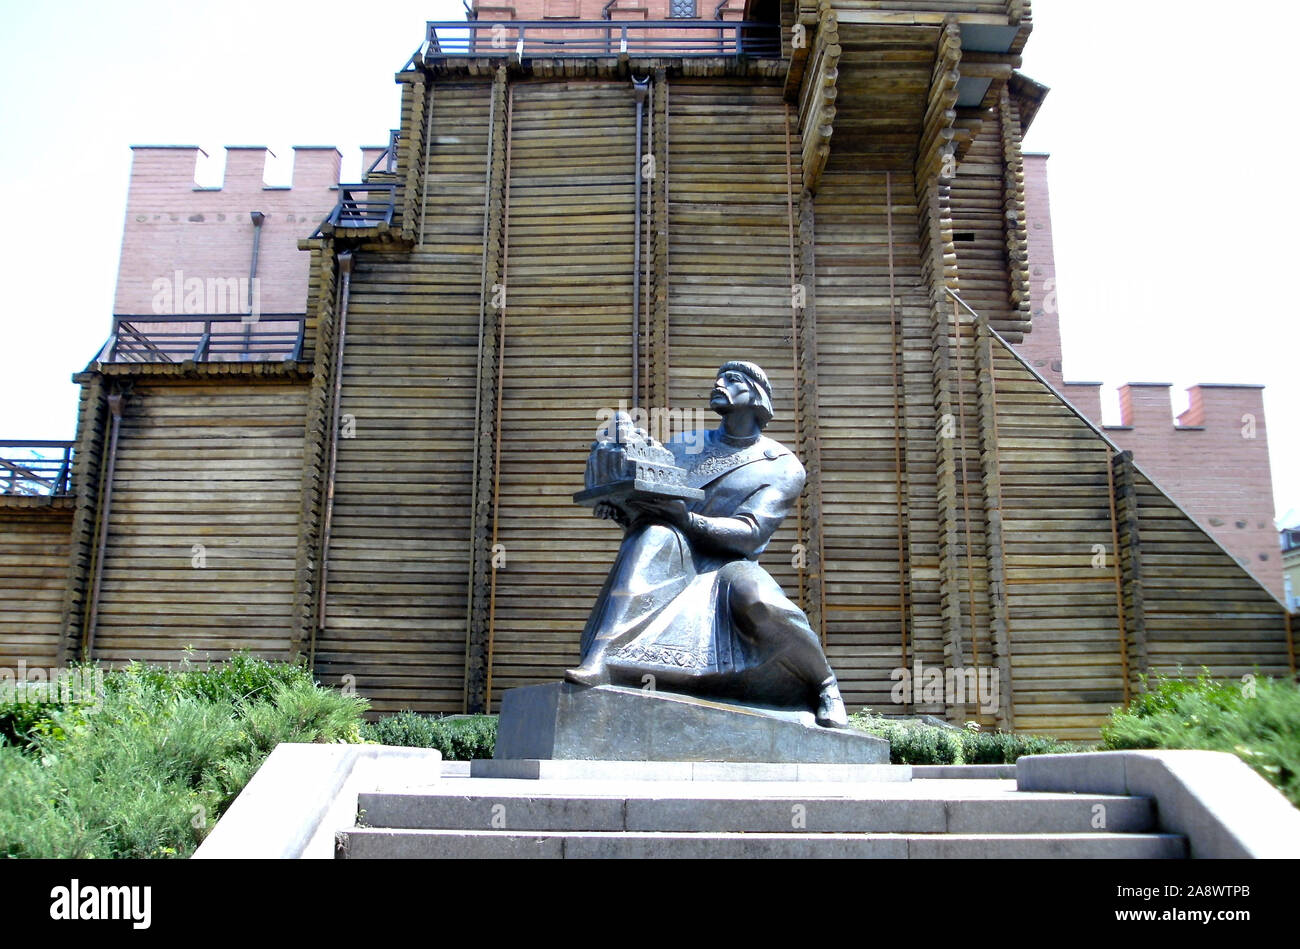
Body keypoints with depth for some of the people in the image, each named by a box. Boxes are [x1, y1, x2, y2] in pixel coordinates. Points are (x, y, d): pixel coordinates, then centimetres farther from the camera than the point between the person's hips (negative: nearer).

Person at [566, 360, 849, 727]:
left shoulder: (783, 466, 4)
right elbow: (643, 511, 12)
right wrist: (617, 508, -14)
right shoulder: (684, 445, 16)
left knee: (755, 599, -36)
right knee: (654, 535, -31)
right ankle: (601, 660, -43)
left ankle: (824, 683, -6)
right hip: (673, 564, 3)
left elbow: (750, 534, -12)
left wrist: (686, 518, -29)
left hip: (730, 569, -2)